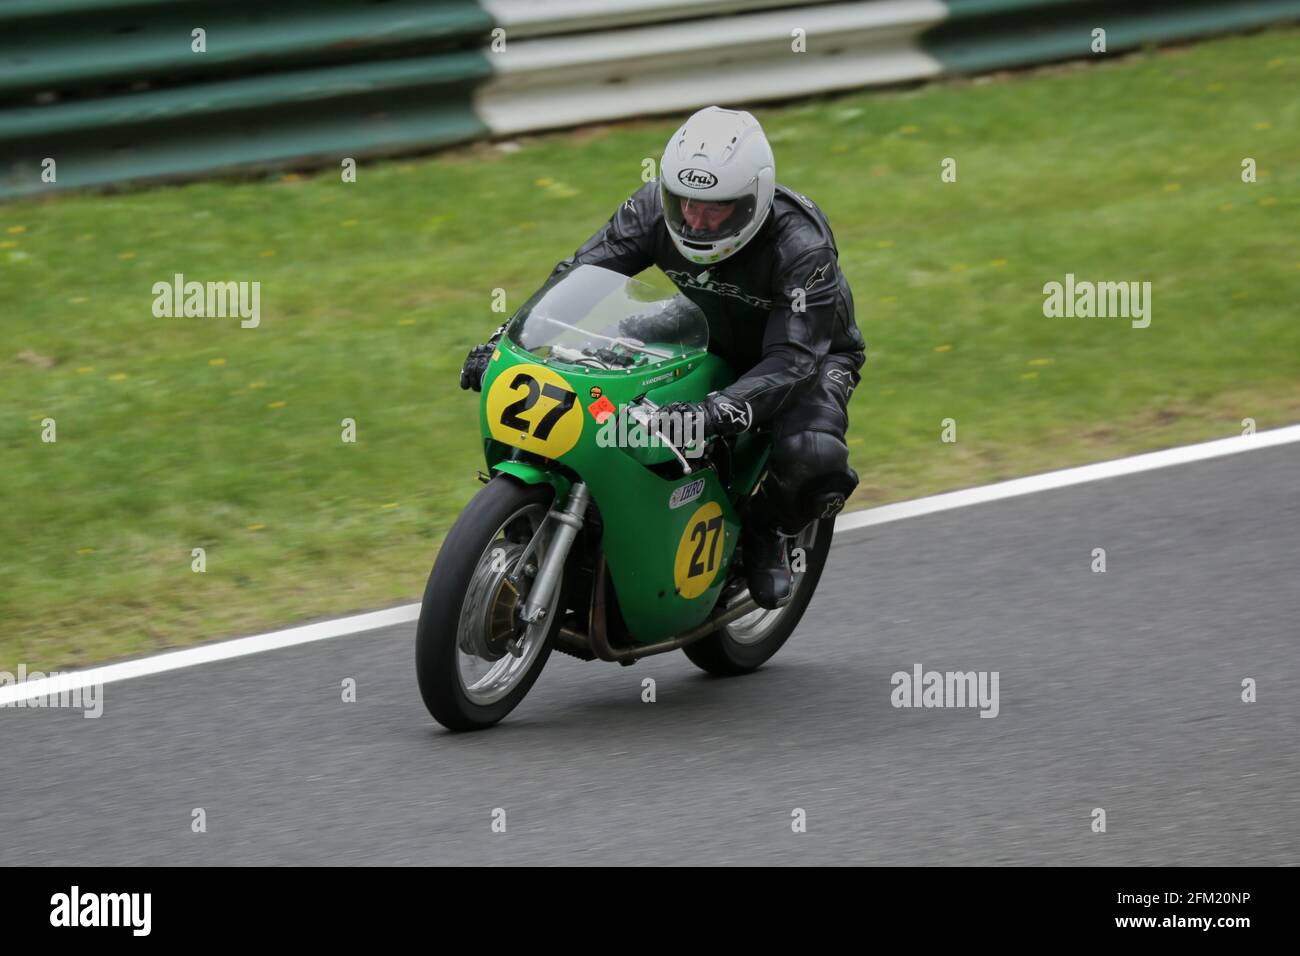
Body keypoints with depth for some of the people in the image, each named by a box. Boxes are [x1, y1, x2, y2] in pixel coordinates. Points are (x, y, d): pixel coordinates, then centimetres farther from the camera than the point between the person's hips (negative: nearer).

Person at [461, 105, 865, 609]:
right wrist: (503, 341, -31)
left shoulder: (802, 247, -35)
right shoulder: (656, 208, -22)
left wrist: (717, 411, -57)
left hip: (813, 352, -4)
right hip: (711, 346, 5)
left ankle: (766, 530, -3)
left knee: (810, 454, -37)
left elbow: (792, 360, -40)